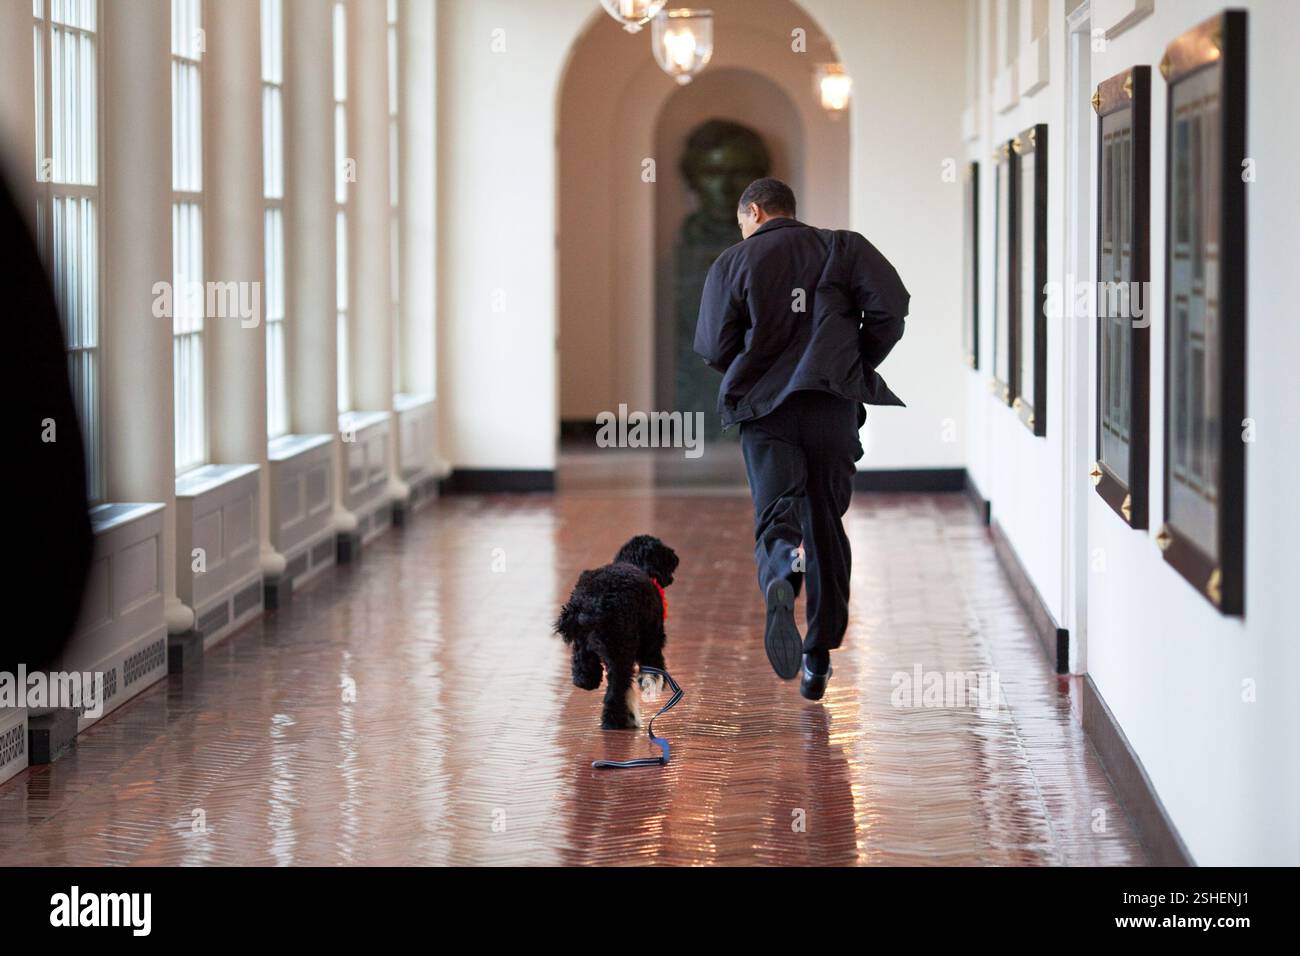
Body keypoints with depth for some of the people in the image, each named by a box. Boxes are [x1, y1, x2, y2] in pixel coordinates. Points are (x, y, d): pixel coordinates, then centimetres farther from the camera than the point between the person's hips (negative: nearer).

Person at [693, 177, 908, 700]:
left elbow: (714, 348, 3)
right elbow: (890, 306, -5)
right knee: (826, 525, 12)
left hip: (764, 410, -1)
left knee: (775, 514, -6)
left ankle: (780, 579, -44)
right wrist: (859, 366, 8)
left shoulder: (733, 263, 7)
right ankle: (819, 658, 16)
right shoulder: (842, 247, 8)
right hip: (833, 406, 1)